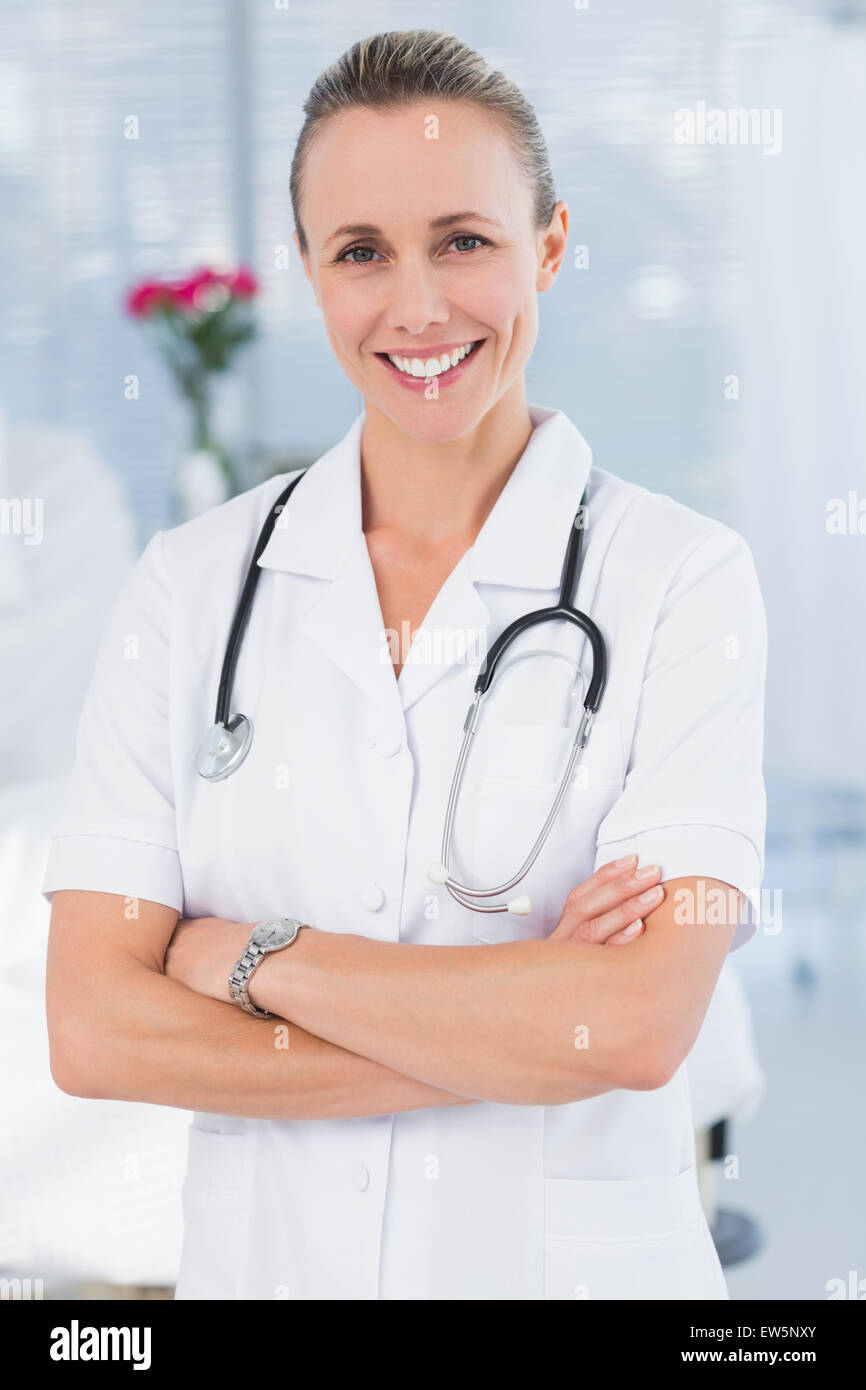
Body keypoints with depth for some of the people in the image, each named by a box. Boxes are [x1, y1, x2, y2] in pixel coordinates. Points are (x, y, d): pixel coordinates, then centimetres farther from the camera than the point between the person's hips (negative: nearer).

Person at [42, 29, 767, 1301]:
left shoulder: (683, 579, -10)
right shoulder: (192, 585, -3)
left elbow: (639, 1025, -20)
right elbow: (95, 1030, -11)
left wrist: (249, 954, -14)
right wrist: (519, 1023, -17)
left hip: (577, 1257, -1)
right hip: (263, 1256, 2)